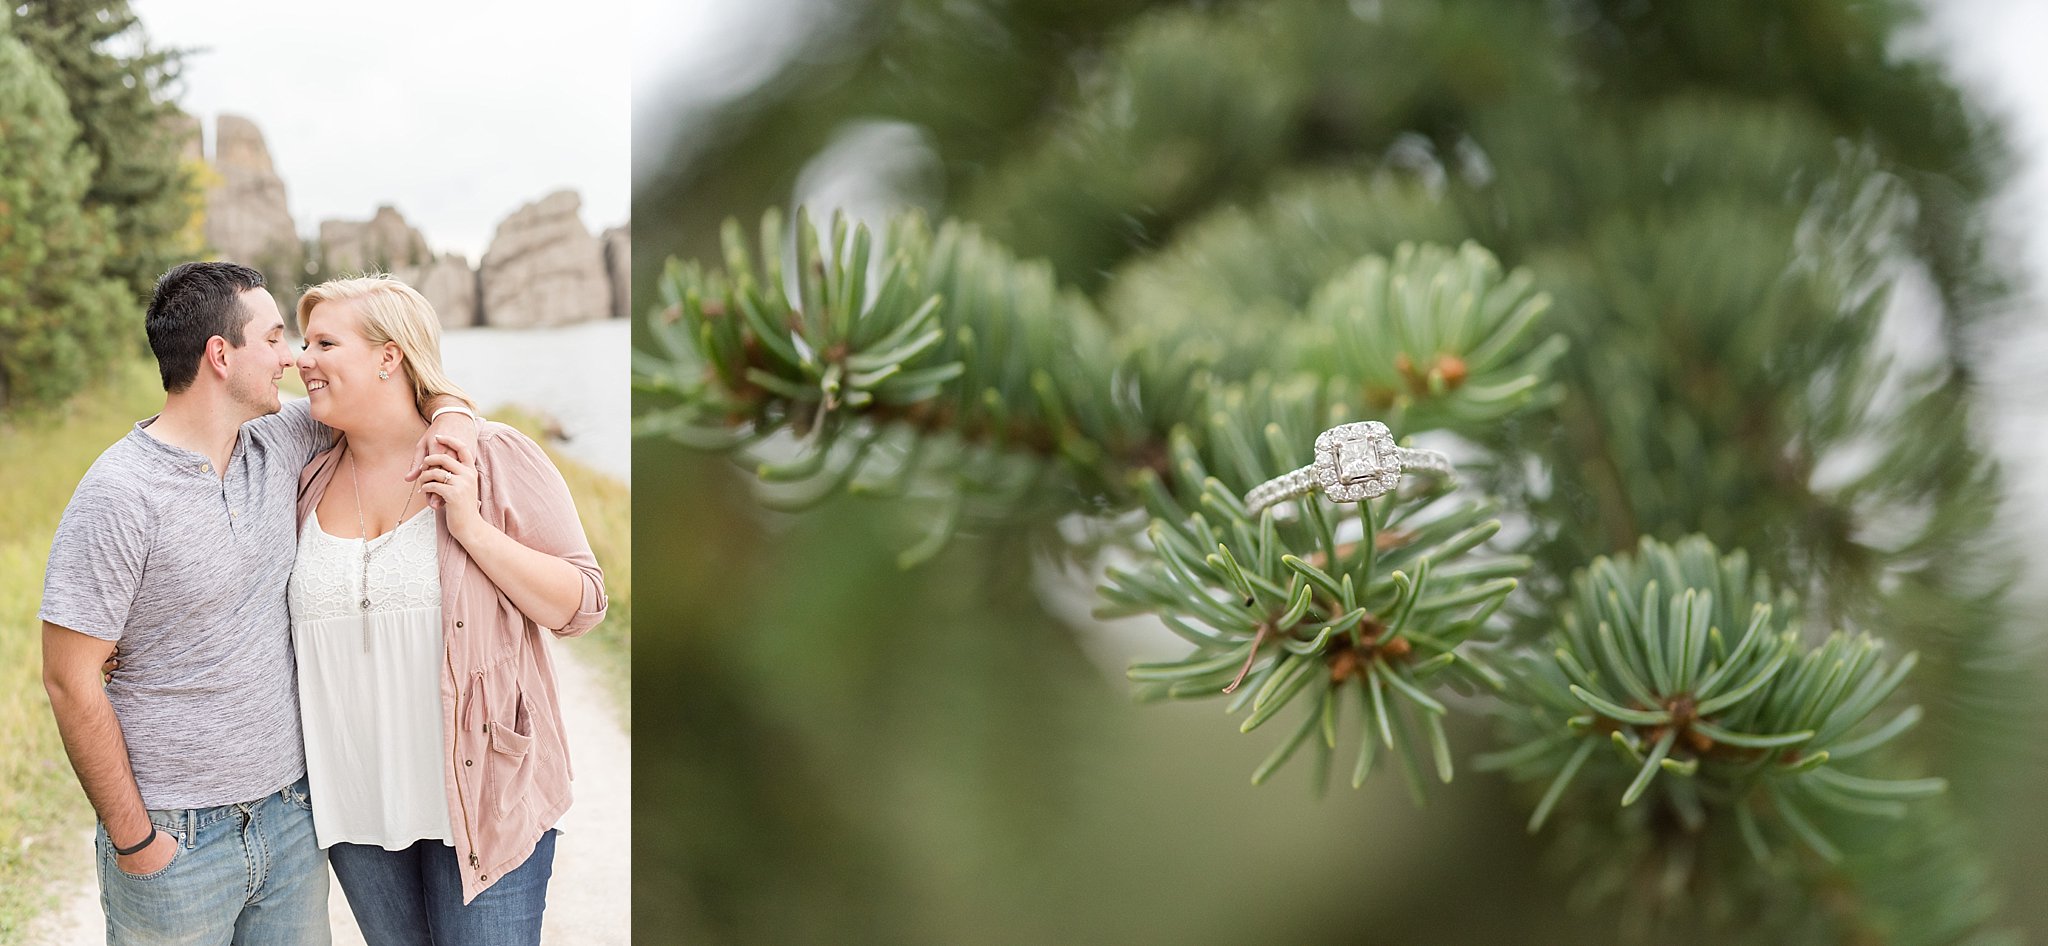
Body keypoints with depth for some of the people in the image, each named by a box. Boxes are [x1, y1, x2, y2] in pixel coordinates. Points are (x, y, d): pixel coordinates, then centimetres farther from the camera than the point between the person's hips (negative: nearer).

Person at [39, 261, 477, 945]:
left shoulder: (278, 444, 3)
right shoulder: (119, 496, -16)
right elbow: (70, 681, -15)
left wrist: (450, 409, -5)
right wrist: (132, 838, -13)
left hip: (292, 810, 6)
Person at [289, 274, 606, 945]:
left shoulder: (494, 459, -7)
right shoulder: (311, 483, 5)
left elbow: (581, 606, -9)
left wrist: (470, 526, -19)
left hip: (482, 798, -4)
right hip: (355, 806, 4)